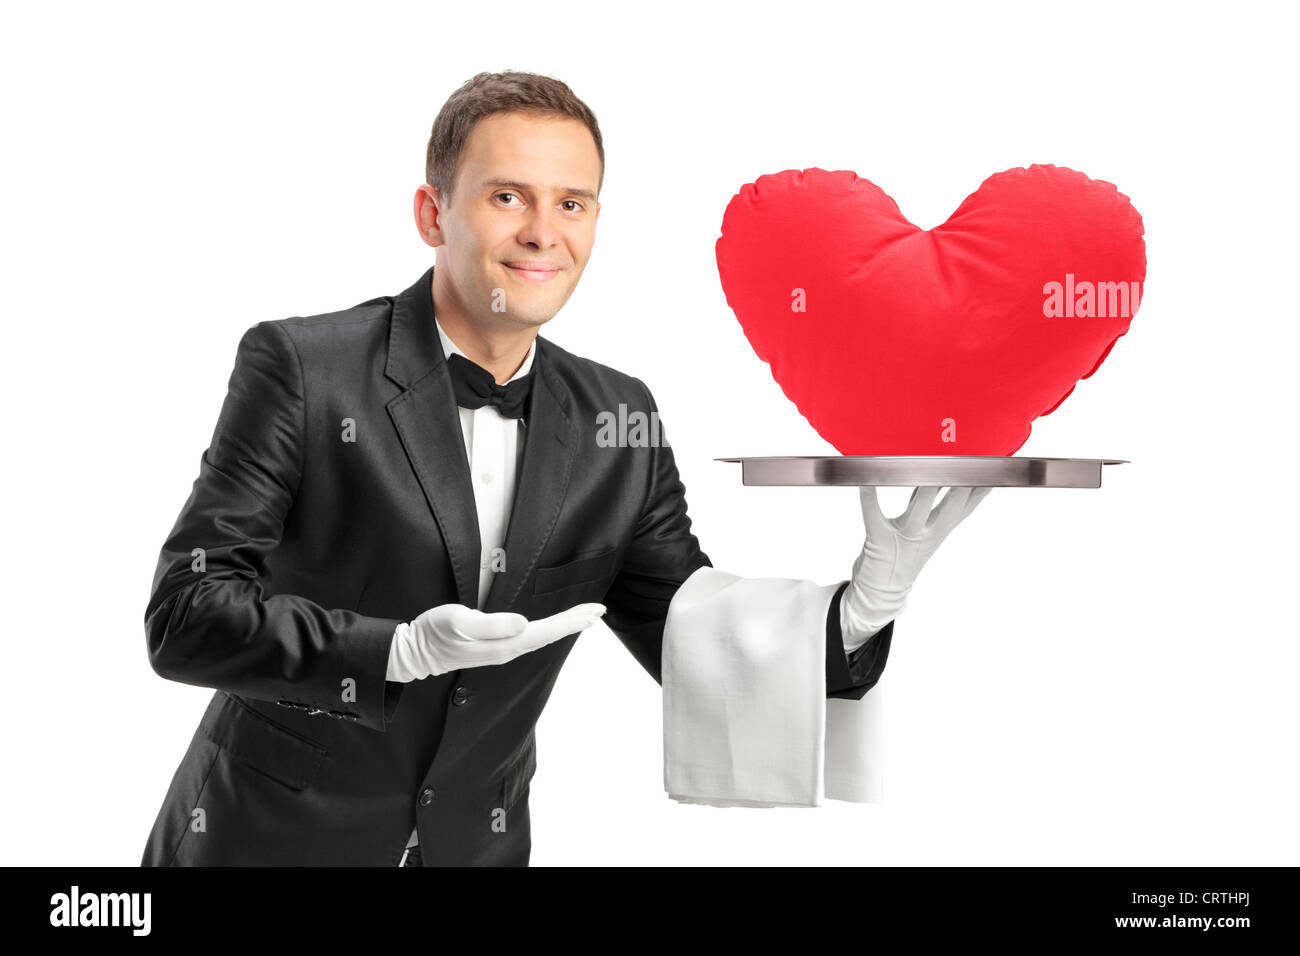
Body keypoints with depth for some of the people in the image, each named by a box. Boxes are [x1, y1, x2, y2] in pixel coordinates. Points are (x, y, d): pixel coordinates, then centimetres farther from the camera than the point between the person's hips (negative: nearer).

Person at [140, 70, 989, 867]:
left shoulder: (618, 420, -2)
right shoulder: (301, 368, -13)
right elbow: (184, 614, -18)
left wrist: (867, 604, -15)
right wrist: (401, 649, -30)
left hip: (473, 848, 4)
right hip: (271, 839, -3)